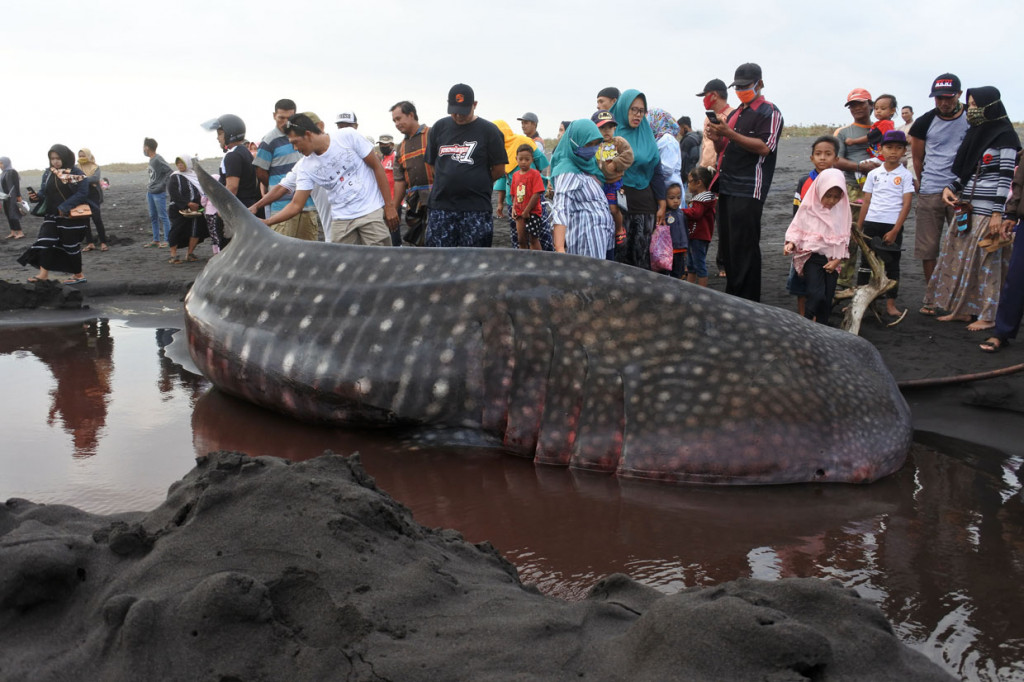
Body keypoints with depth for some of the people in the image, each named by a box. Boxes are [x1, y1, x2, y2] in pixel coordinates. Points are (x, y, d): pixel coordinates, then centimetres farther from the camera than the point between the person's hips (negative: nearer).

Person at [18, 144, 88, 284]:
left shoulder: (76, 173, -10)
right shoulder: (48, 173, 7)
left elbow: (83, 192, -17)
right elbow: (44, 192, 12)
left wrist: (64, 207, -22)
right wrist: (36, 197, -12)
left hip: (71, 215, -5)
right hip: (52, 214, 5)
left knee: (71, 244, 2)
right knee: (45, 240, -5)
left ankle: (78, 275, 17)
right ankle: (43, 273, -1)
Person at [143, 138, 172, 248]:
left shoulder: (158, 160, -14)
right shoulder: (151, 160, 12)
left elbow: (169, 172, -19)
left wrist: (162, 185, -17)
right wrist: (149, 187, 10)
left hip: (159, 193, -9)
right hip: (150, 192, 9)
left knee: (163, 217, -4)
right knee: (153, 217, 12)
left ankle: (166, 240, -1)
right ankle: (156, 240, 19)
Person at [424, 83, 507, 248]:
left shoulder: (489, 130, 1)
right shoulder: (439, 127, 12)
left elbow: (499, 170, 2)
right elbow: (431, 164, 16)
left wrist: (478, 185, 10)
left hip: (476, 209, -3)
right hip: (441, 205, 3)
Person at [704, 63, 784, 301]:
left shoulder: (769, 112, -3)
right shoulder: (735, 114, 21)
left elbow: (764, 147, -16)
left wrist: (729, 134, -22)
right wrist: (716, 136, 0)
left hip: (748, 192, -8)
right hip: (727, 189, 8)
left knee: (745, 246, -8)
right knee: (728, 244, 11)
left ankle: (748, 302, -3)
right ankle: (732, 296, 19)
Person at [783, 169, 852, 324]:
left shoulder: (843, 211, 6)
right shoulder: (808, 208, -3)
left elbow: (844, 239, 8)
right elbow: (797, 229, 1)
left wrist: (837, 260, -3)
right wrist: (791, 243, -19)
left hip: (832, 260, 4)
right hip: (812, 256, -4)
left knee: (827, 299, 4)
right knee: (816, 295, -19)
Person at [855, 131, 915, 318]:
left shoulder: (906, 175, -1)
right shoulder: (874, 174, 7)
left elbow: (906, 204, -6)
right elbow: (866, 202, 10)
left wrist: (895, 230, -12)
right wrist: (858, 228, 5)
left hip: (892, 227, -3)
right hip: (871, 224, 3)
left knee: (891, 266, 4)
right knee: (866, 263, 8)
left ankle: (890, 304, 9)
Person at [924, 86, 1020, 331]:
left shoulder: (1004, 137, -8)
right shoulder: (975, 134, 15)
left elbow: (1006, 177, -13)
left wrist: (998, 214, -17)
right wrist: (949, 188, 1)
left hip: (988, 211, -8)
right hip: (966, 208, 8)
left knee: (987, 262, -3)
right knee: (959, 257, 8)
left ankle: (988, 316, 6)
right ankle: (962, 309, 18)